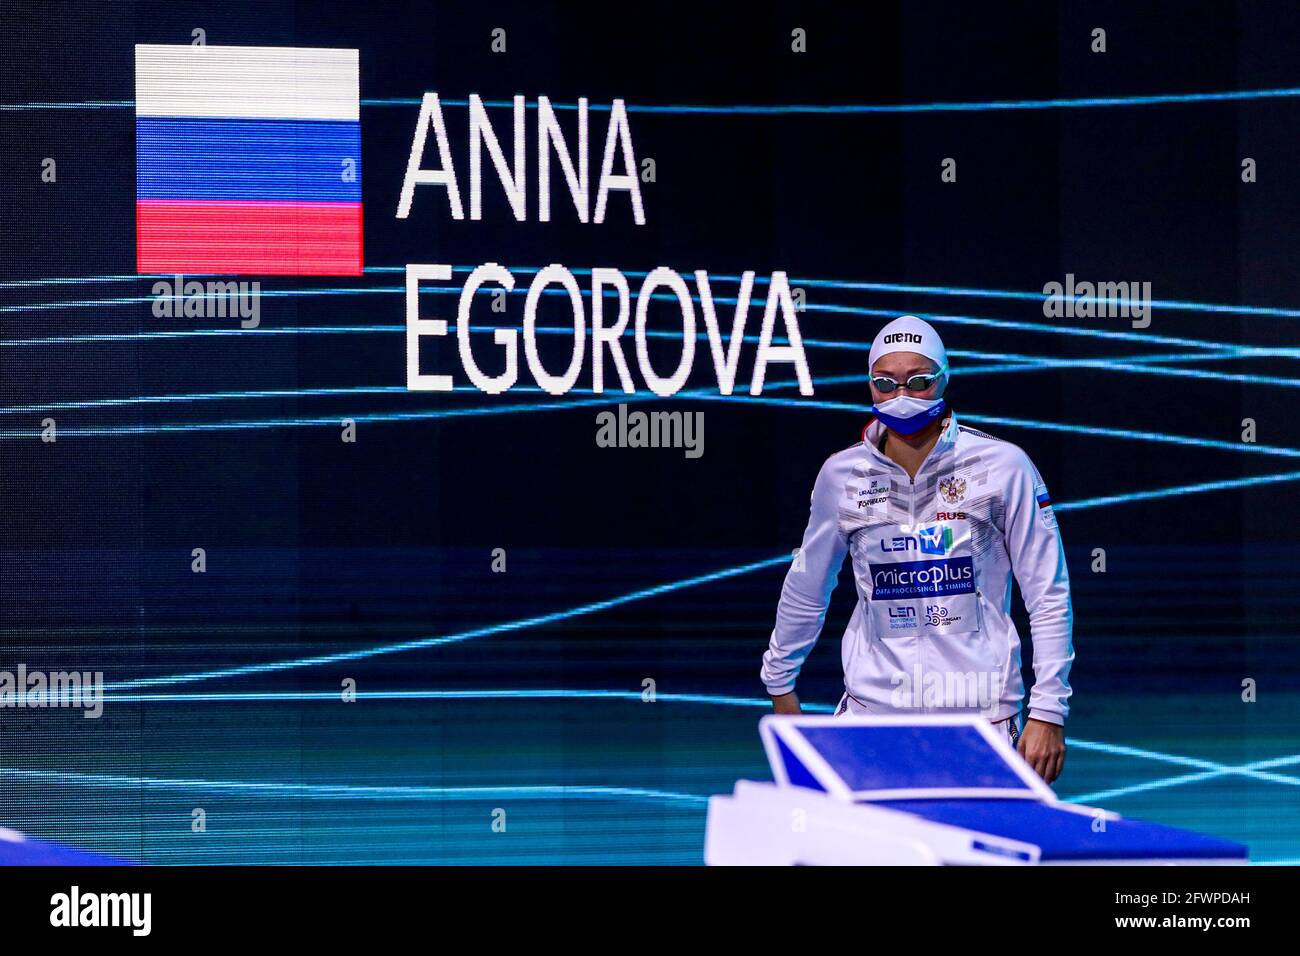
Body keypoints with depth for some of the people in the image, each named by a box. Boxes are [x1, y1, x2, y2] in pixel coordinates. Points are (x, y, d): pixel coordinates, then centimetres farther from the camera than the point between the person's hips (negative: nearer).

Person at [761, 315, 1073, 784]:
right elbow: (806, 588, 18)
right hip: (872, 706, 2)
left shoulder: (1003, 467, -4)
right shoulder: (841, 475, 3)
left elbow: (1049, 595, -2)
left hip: (979, 711, -2)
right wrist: (779, 684, 24)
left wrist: (1048, 712, -7)